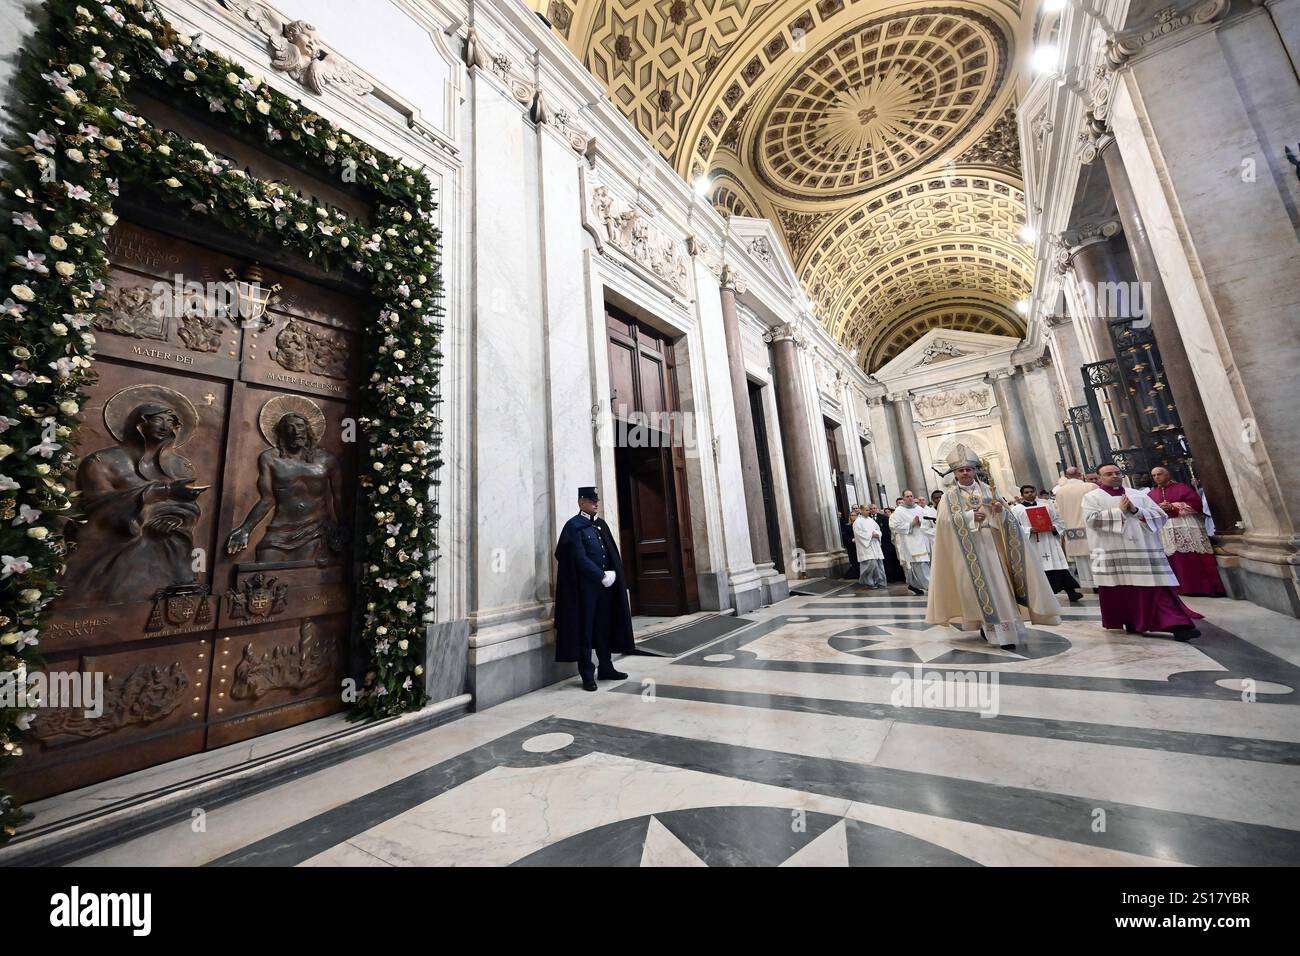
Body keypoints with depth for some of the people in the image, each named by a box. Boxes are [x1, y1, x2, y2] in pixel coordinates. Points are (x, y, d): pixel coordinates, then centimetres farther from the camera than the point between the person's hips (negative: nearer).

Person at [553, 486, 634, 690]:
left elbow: (613, 552, 12)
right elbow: (580, 558, -14)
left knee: (605, 626, 13)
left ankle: (606, 668, 27)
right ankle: (587, 675, 15)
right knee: (586, 629, 3)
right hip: (586, 585, -6)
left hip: (606, 583, 6)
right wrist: (601, 576, -14)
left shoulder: (601, 524, 13)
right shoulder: (573, 526, -7)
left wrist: (612, 573, -2)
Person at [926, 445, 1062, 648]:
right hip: (969, 547, -3)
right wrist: (970, 516, -23)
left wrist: (1000, 510, -14)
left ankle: (1006, 629, 16)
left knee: (1000, 582, 4)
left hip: (992, 543, 3)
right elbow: (950, 521, -9)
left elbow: (1007, 515, 8)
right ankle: (991, 628, -3)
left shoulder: (987, 489, 12)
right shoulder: (950, 496, 3)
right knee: (981, 585, -6)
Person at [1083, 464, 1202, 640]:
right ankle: (1130, 622, 18)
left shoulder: (1138, 494, 14)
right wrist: (1118, 510, -9)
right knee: (1121, 590, 5)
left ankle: (1176, 625, -3)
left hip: (1145, 550, 3)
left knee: (1158, 587, -3)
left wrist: (1136, 510, -7)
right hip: (1113, 553, -2)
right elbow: (1091, 519, -11)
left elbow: (1161, 515, 9)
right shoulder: (1092, 497, 3)